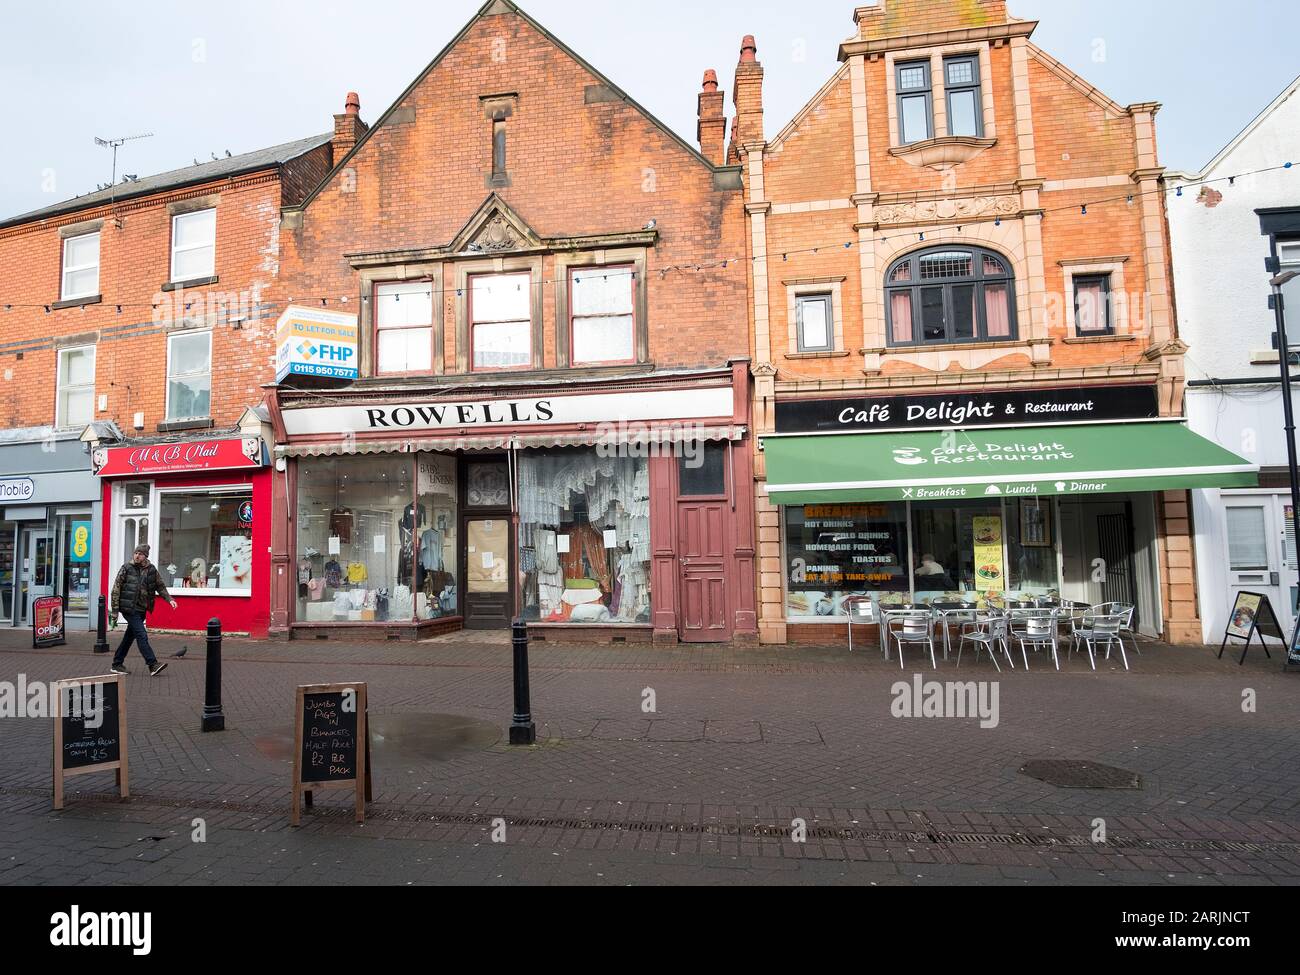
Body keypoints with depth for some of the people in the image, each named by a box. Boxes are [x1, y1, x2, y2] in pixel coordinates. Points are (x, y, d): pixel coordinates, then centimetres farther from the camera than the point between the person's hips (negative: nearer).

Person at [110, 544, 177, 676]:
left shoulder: (151, 570, 7)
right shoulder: (126, 568, -5)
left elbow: (160, 586, 17)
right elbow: (116, 589, -3)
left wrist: (169, 599, 3)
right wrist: (115, 610, -6)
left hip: (141, 610, 5)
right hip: (129, 608, -5)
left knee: (129, 637, 14)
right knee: (142, 635, -12)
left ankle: (117, 665, 27)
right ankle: (153, 665, -14)